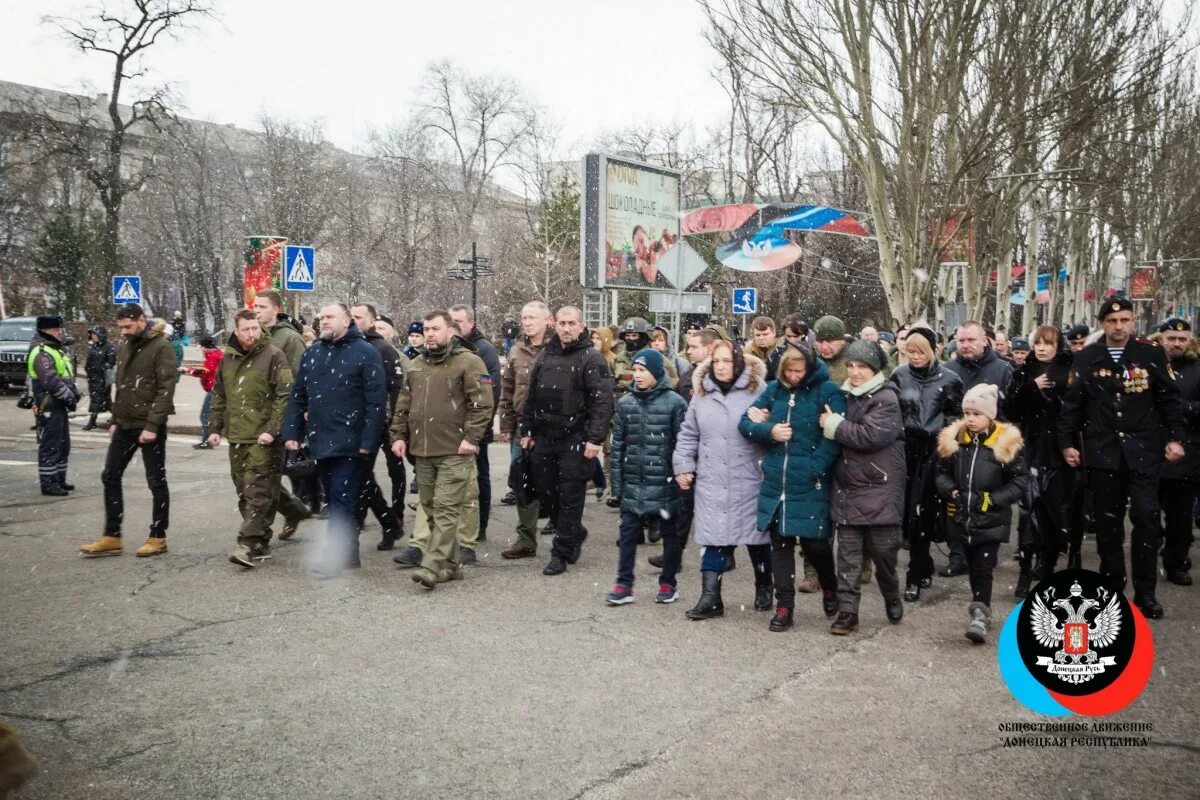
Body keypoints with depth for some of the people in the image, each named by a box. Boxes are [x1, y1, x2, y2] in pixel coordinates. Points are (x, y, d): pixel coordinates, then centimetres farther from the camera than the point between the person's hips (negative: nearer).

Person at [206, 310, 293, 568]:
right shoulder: (227, 358, 13)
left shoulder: (273, 356, -7)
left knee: (257, 490, -11)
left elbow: (284, 396, -12)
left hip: (263, 438, -7)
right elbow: (218, 396, 20)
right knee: (243, 491, 11)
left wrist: (272, 429, -17)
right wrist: (215, 428, 13)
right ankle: (261, 541, 21)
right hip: (237, 436, 7)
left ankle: (249, 544, -11)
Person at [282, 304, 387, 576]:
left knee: (342, 498, -5)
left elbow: (377, 400, -12)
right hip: (320, 441, 7)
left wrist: (368, 440, -16)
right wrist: (291, 432, 5)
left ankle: (334, 555, 0)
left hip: (349, 442, -7)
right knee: (333, 498, 12)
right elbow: (297, 396, 13)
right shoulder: (312, 353, 12)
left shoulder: (365, 353, -7)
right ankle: (349, 553, 22)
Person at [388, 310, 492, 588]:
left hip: (454, 452, -7)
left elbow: (482, 403, -12)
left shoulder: (468, 362, -6)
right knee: (431, 509, 11)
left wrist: (471, 438, -16)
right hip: (422, 451, 7)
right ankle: (450, 565, 21)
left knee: (446, 510, -9)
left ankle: (432, 567, -10)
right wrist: (399, 435, 11)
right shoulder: (416, 364, 16)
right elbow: (403, 404, 20)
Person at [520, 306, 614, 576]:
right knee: (545, 491, 12)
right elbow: (532, 396, 18)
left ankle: (562, 553, 10)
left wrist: (595, 439, -20)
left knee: (570, 497, 0)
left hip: (575, 440, -6)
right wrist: (527, 430, 15)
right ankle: (575, 534, 33)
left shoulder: (591, 358, -8)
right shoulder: (546, 355, 12)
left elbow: (602, 401, -15)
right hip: (544, 438, 7)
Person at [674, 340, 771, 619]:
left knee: (757, 536, 11)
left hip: (748, 480, -2)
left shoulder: (758, 390, -4)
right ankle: (710, 596, 5)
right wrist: (683, 467, 8)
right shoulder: (701, 393, 7)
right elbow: (688, 434, 13)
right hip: (711, 481, 2)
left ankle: (764, 589, 30)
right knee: (713, 536, -1)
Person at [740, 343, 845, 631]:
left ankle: (830, 588, 34)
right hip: (775, 482, 4)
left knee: (814, 543, 3)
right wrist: (769, 431, -11)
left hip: (811, 485, -4)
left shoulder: (828, 391, -7)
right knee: (780, 543, 8)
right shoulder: (774, 389, 8)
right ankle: (784, 605, 19)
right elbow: (745, 422, 9)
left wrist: (814, 469, -21)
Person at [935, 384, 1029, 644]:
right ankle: (981, 608, 29)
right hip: (961, 517, 4)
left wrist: (994, 500, -14)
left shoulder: (1006, 443, -9)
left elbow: (1020, 481, -4)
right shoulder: (953, 439, 1)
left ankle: (979, 615, -5)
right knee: (973, 565, 15)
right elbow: (942, 472, 11)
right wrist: (949, 490, -8)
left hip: (991, 520, -4)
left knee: (983, 568, -7)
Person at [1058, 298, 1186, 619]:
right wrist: (1067, 442, 3)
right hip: (1102, 451, 1)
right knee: (1107, 521, 7)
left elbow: (1169, 399, 5)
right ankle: (1112, 587, 20)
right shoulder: (1085, 358, 5)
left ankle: (1145, 592, 4)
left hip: (1143, 450, -1)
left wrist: (1175, 437, -2)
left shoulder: (1152, 355, 4)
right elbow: (1071, 403, 6)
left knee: (1147, 515, -8)